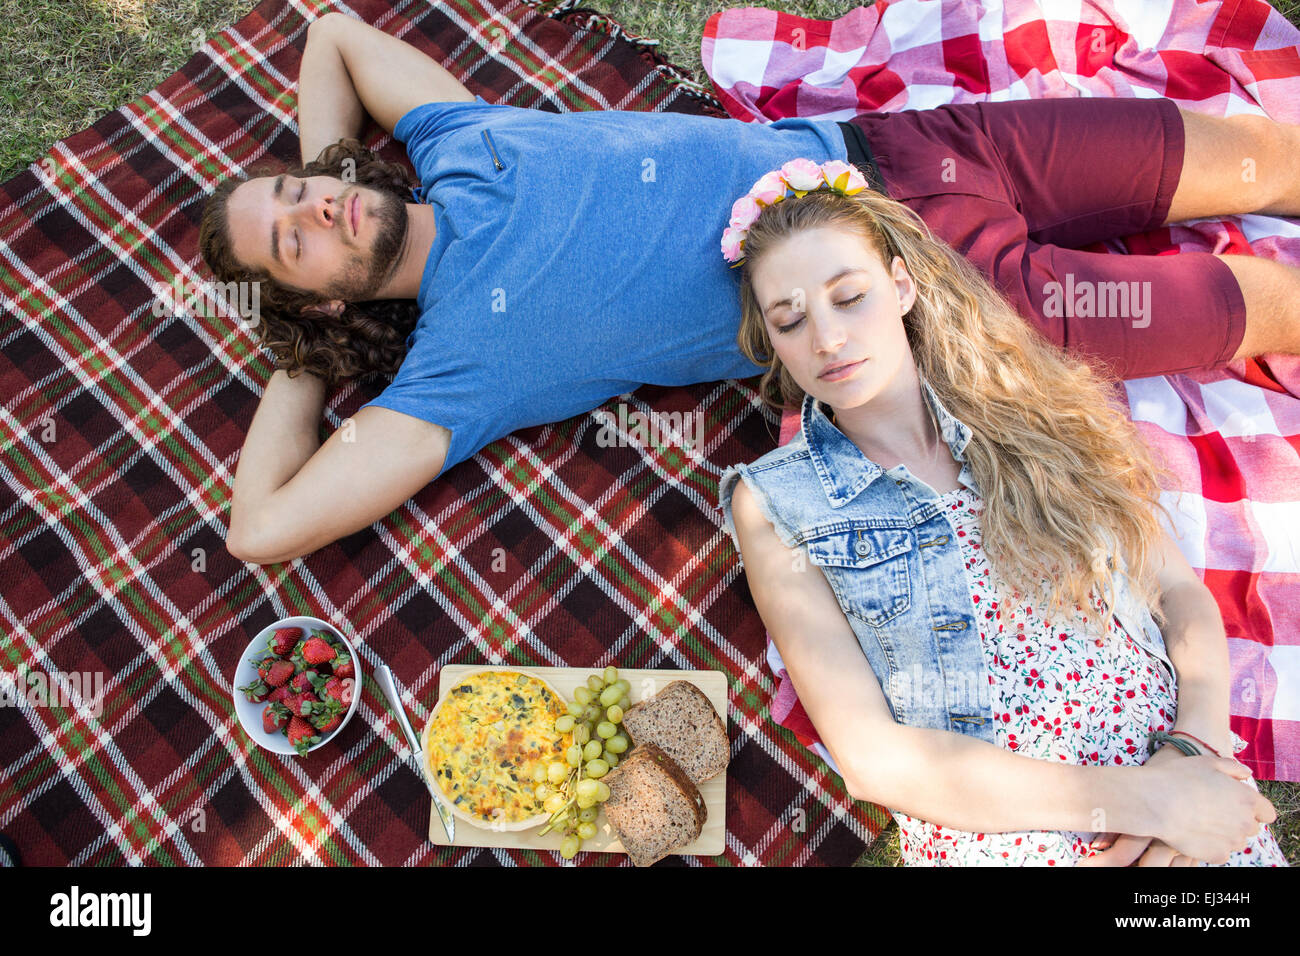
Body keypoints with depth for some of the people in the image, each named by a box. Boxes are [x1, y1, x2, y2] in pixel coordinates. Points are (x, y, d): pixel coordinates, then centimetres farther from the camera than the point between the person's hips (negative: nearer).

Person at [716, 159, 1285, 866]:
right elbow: (867, 754, -10)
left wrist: (1196, 742, -10)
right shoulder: (773, 504, -5)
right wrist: (1141, 800, -12)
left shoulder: (1027, 413, 6)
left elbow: (1182, 593, 8)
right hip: (998, 835, -3)